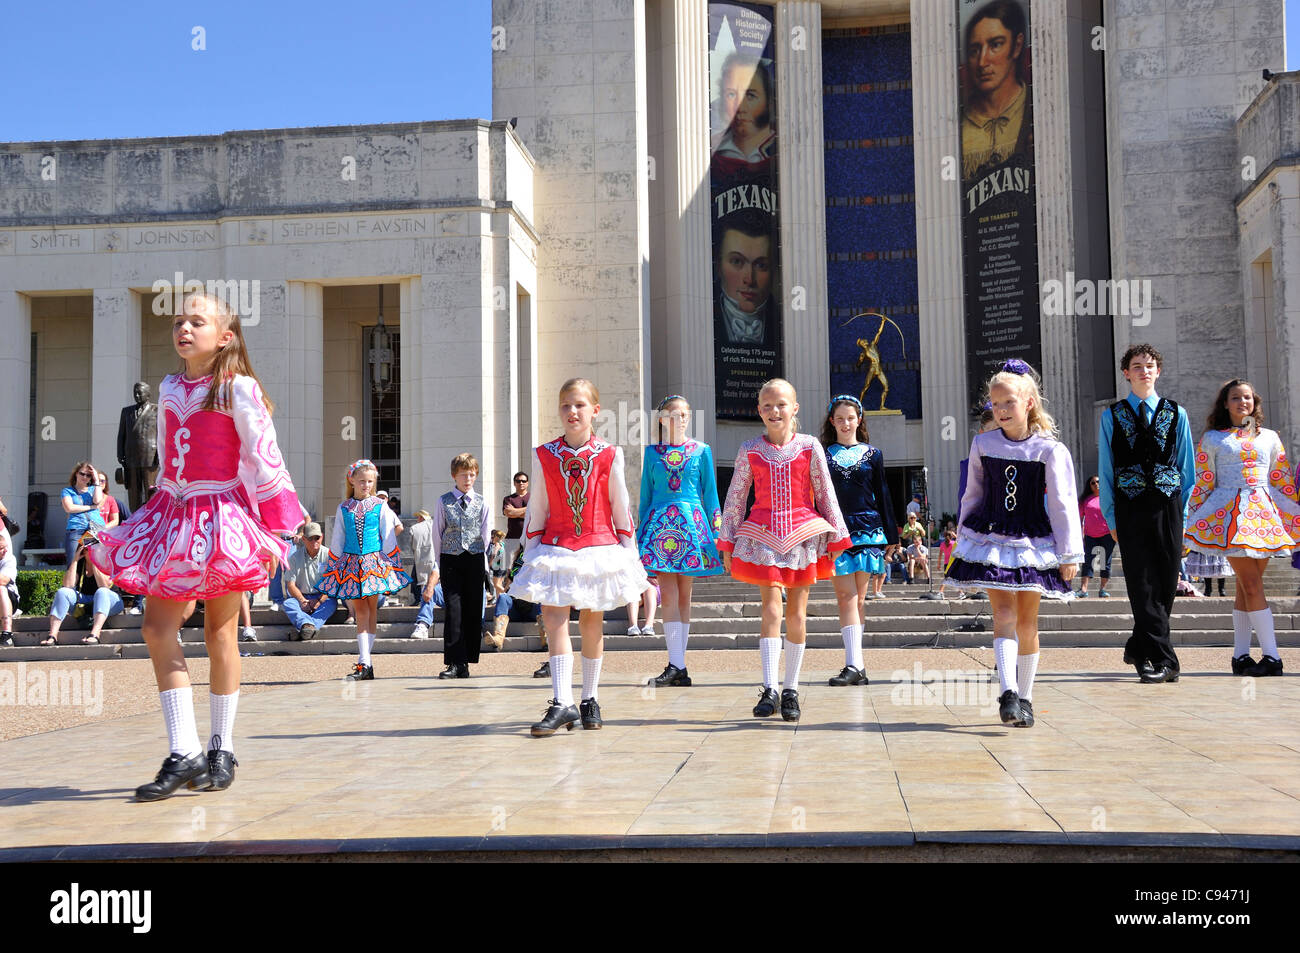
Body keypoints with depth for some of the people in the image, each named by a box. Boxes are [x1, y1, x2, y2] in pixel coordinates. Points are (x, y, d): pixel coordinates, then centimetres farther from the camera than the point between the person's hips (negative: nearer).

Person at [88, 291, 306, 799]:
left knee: (219, 632, 3)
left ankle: (221, 750, 17)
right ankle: (183, 754, -2)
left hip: (221, 515, -6)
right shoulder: (169, 388, 10)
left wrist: (272, 528, -11)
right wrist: (170, 504, 19)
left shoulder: (237, 389, -8)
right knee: (156, 627, -4)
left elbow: (262, 459, -9)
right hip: (174, 510, 6)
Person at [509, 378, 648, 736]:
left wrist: (627, 549, 5)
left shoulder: (609, 456, -2)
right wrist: (531, 549, 6)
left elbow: (620, 505, 5)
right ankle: (562, 703, -12)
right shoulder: (543, 455, 2)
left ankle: (590, 700, 20)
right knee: (554, 620, -11)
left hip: (599, 547, 0)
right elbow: (537, 507, 7)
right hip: (556, 549, 1)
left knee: (592, 622, 8)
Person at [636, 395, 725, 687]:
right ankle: (677, 667, -12)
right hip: (660, 522, 0)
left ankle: (677, 666, 10)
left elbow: (710, 491, 10)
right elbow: (645, 493, 14)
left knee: (684, 595, 3)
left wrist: (716, 529, 4)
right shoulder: (652, 452, 10)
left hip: (692, 523, 0)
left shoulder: (701, 451, 9)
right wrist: (640, 532, 11)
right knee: (669, 594, -9)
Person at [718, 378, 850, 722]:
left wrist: (837, 538, 5)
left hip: (803, 532, 1)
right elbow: (735, 498, 7)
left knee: (797, 612, 4)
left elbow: (826, 495, 6)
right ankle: (770, 690, -12)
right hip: (763, 535, 0)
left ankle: (791, 690, 12)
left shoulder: (809, 447, 2)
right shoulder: (750, 450, 3)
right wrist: (727, 543, 6)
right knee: (771, 608, -11)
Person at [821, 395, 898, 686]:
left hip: (867, 530, 1)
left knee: (857, 599, 4)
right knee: (846, 596, -10)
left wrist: (891, 536, 10)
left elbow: (882, 496, 12)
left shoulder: (872, 454, 10)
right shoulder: (823, 455, 8)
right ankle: (855, 666, -14)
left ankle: (854, 665, 10)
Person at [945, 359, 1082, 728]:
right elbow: (973, 496, 12)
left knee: (1027, 621, 6)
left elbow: (1063, 504, -3)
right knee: (1003, 614, -12)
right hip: (991, 538, 1)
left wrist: (1069, 554, -5)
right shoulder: (982, 444, 3)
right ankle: (1009, 694, -20)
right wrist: (963, 541, 14)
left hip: (1033, 541, -1)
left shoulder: (1049, 449, -5)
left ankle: (1024, 697, 17)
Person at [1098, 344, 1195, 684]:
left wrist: (1184, 514, 5)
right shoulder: (1111, 416, 8)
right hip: (1131, 509, -2)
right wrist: (1111, 518, 1)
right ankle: (1164, 659, -6)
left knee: (1166, 585, 3)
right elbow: (1105, 472, 7)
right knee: (1144, 587, -7)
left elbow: (1187, 467, 11)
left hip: (1168, 506, 2)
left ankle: (1138, 650, 19)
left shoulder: (1176, 413, 11)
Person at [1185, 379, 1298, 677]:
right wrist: (1192, 523, 4)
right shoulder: (1212, 439, 8)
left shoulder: (1270, 437, 16)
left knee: (1247, 587, 1)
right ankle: (1271, 656, -11)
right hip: (1230, 514, -2)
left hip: (1264, 514, 3)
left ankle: (1240, 655, 8)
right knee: (1252, 585, -9)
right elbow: (1202, 484, 7)